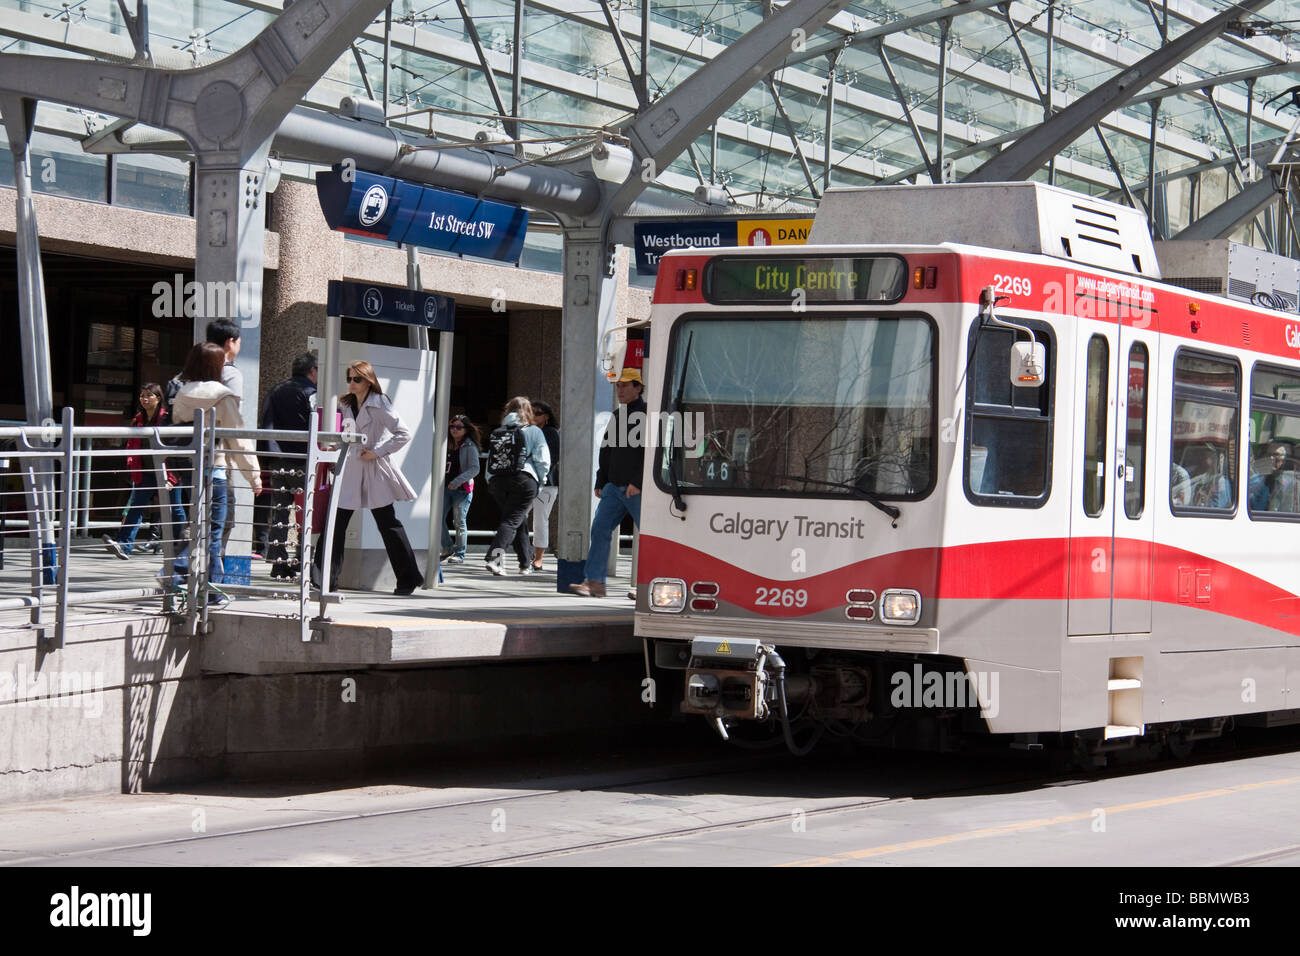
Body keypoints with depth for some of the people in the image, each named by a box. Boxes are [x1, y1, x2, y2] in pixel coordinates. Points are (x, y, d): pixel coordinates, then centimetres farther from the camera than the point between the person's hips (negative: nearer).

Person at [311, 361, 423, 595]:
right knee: (336, 521, -3)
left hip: (375, 470, -6)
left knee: (388, 524, 1)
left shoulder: (379, 404, -7)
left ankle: (408, 578, 12)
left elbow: (403, 434, -11)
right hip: (350, 471, 6)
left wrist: (377, 452, -14)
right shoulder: (346, 405, 12)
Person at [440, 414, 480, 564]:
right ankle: (448, 549, 13)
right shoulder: (447, 445, 13)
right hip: (445, 487, 6)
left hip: (462, 489, -6)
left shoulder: (469, 447, -5)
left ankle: (459, 555, 5)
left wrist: (457, 481, -22)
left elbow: (474, 469, -13)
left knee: (459, 522, -3)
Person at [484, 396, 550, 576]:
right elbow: (543, 461, -3)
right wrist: (538, 481, 9)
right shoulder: (533, 432, 3)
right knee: (513, 520, -7)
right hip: (523, 480, -5)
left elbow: (490, 461, 14)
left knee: (519, 522, 18)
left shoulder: (497, 433, 15)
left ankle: (526, 563, 23)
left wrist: (491, 483, 20)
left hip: (498, 481, 5)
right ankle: (494, 557, -26)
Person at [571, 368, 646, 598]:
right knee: (600, 528, -4)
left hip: (639, 490, -7)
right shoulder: (616, 417, 17)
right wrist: (600, 483, 18)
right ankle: (594, 582, -6)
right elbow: (606, 452, 23)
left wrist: (638, 482, -20)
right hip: (614, 486, 7)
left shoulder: (647, 415, -8)